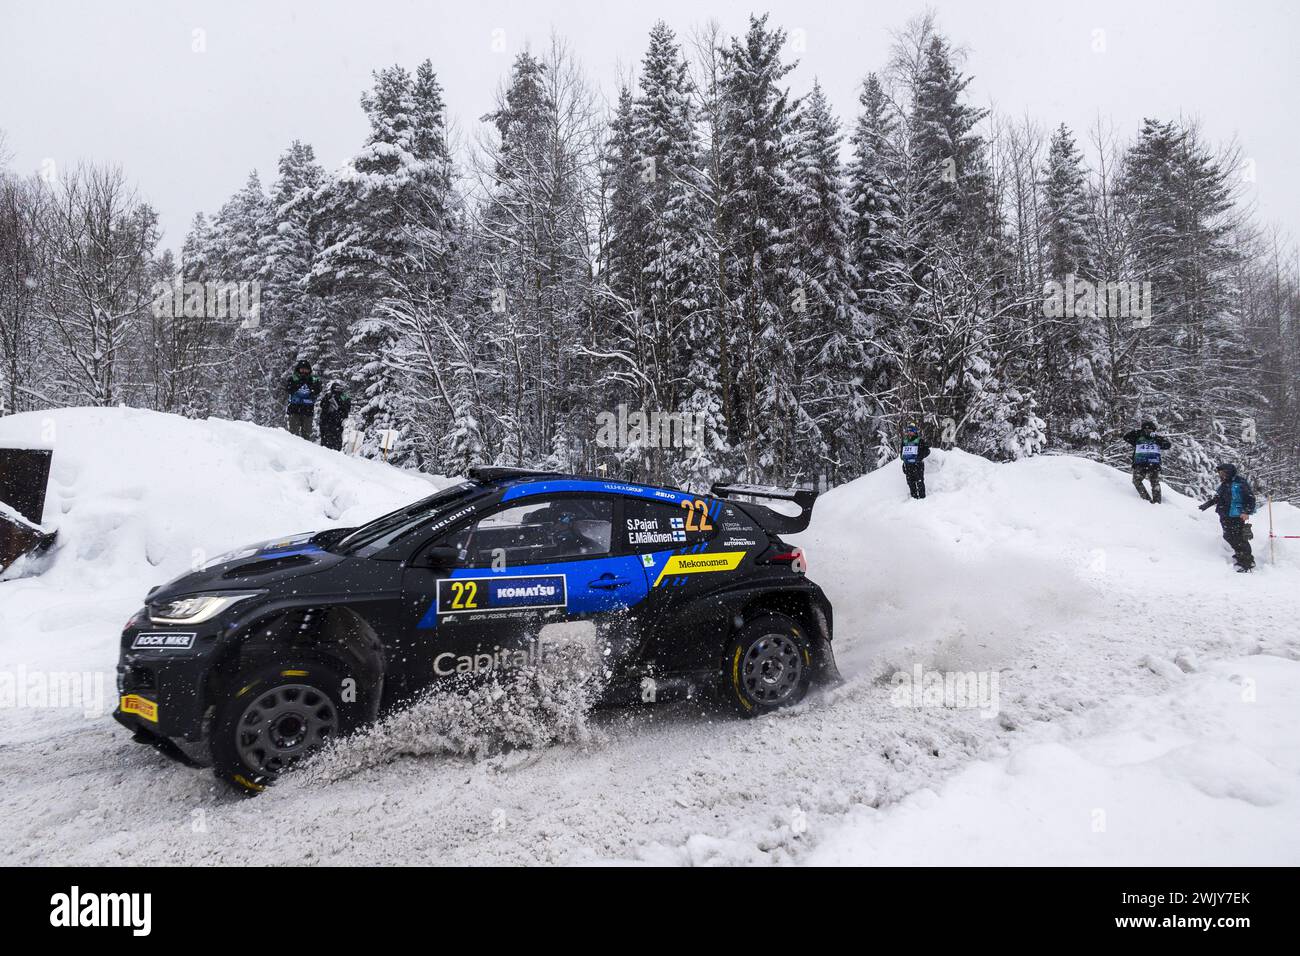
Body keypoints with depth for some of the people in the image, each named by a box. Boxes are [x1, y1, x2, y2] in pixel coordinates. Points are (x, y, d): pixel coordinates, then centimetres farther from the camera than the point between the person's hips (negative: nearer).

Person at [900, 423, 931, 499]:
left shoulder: (920, 441, -4)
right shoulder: (905, 442, 15)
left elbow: (927, 451, -5)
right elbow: (902, 452, 26)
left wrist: (920, 457, -18)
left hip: (917, 465, -6)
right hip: (908, 465, 6)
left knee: (919, 482, -5)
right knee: (910, 482, 8)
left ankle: (922, 496, 1)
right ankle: (914, 497, 16)